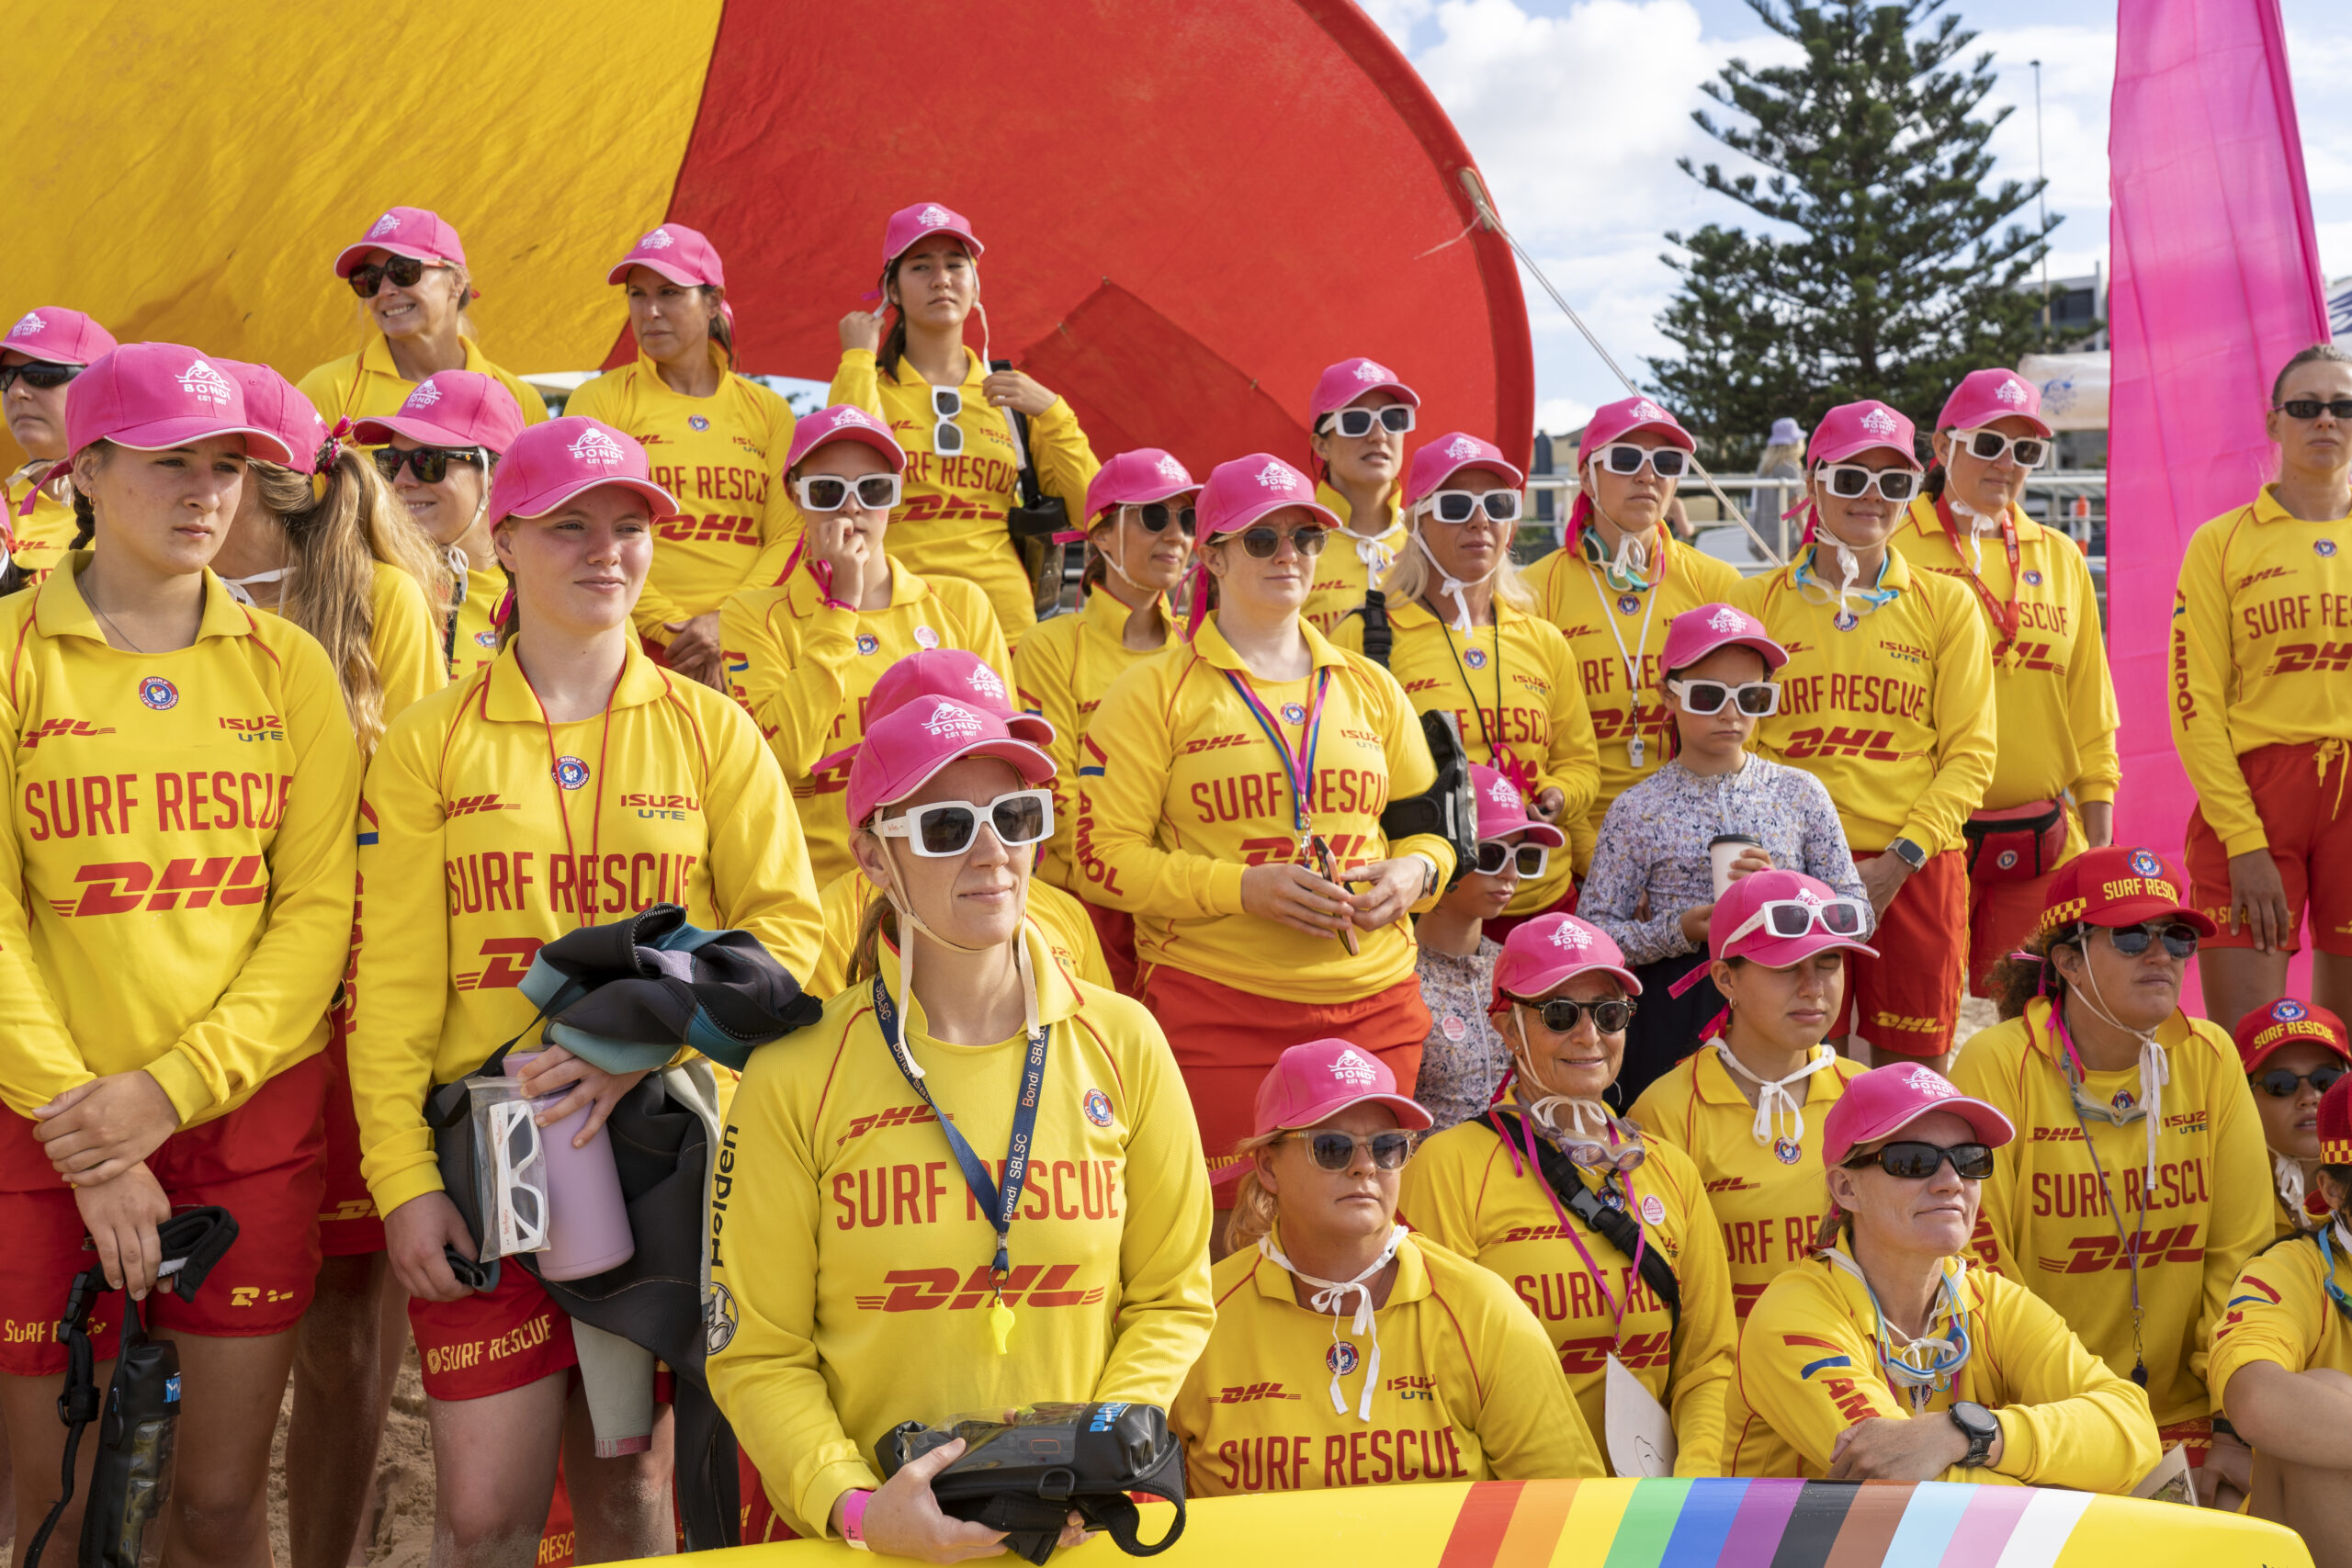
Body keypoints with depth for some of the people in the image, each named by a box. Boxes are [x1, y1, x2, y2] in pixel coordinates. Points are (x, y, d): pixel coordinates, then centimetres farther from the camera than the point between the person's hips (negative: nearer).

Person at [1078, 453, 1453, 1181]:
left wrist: (1417, 870, -2)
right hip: (1215, 1006, -4)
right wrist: (1243, 887, -16)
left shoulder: (1368, 686, 14)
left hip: (1374, 1003, 4)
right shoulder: (1156, 692, 2)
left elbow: (1434, 822, 22)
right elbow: (1104, 856, -5)